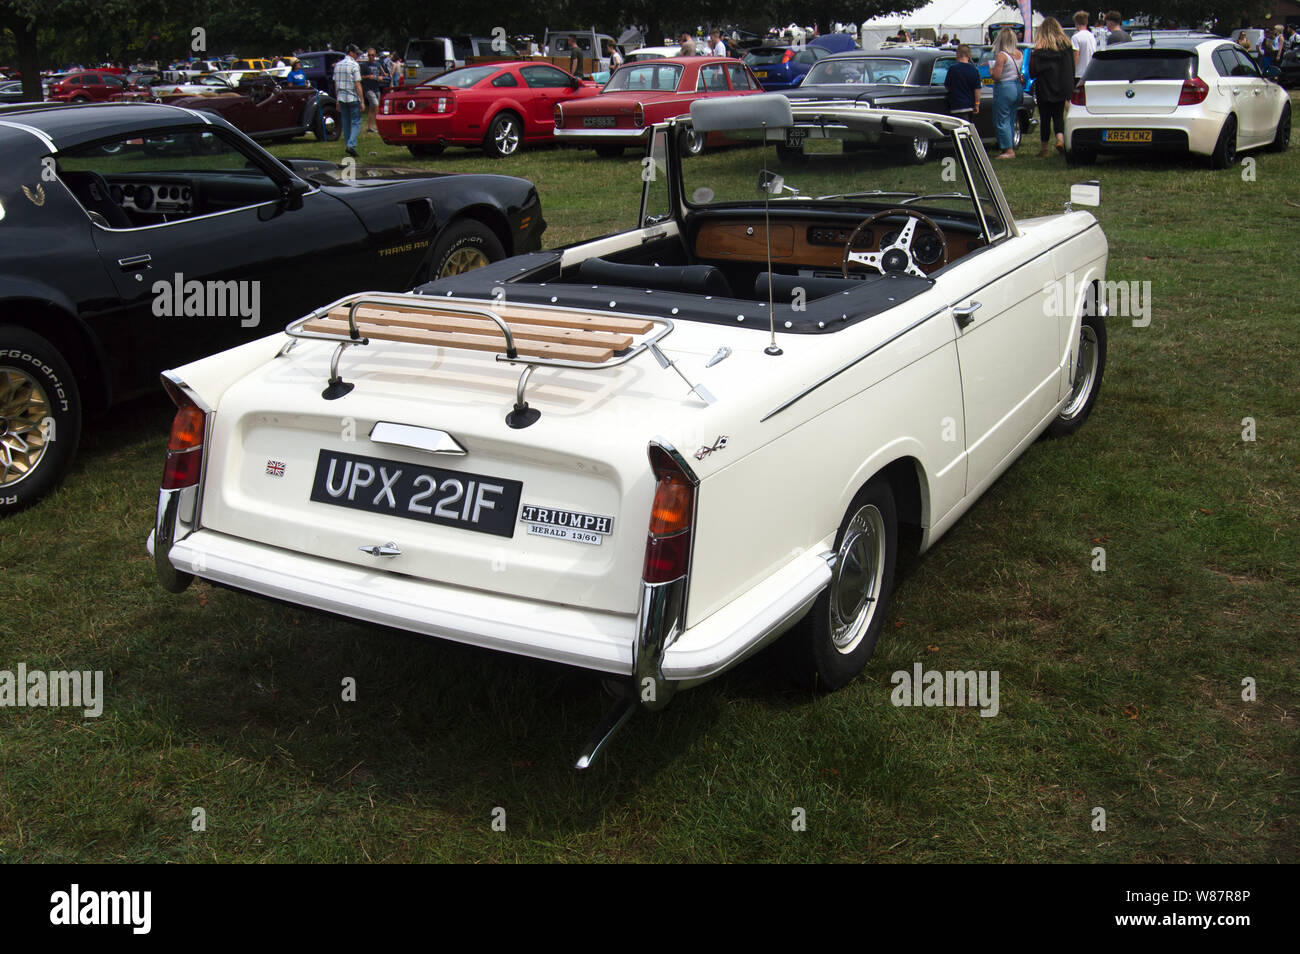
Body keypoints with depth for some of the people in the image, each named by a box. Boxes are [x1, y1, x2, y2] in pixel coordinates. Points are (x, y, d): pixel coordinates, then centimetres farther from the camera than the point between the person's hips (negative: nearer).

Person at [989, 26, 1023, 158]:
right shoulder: (1020, 54, 5)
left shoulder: (1001, 55, -17)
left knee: (1001, 121, -1)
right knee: (1011, 120, 16)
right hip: (1018, 88, 8)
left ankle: (1009, 150, -4)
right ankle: (1011, 148, 20)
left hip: (1004, 88, -8)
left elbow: (996, 76, -20)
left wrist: (991, 70, -2)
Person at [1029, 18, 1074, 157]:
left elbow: (1034, 70, -14)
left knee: (1045, 117, 5)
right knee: (1058, 115, 13)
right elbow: (1072, 67, 7)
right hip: (1062, 87, 3)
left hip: (1045, 88, -3)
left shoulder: (1041, 47, -12)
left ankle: (1045, 148, 7)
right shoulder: (1066, 44, 1)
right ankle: (1060, 137, -10)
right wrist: (1069, 85, 15)